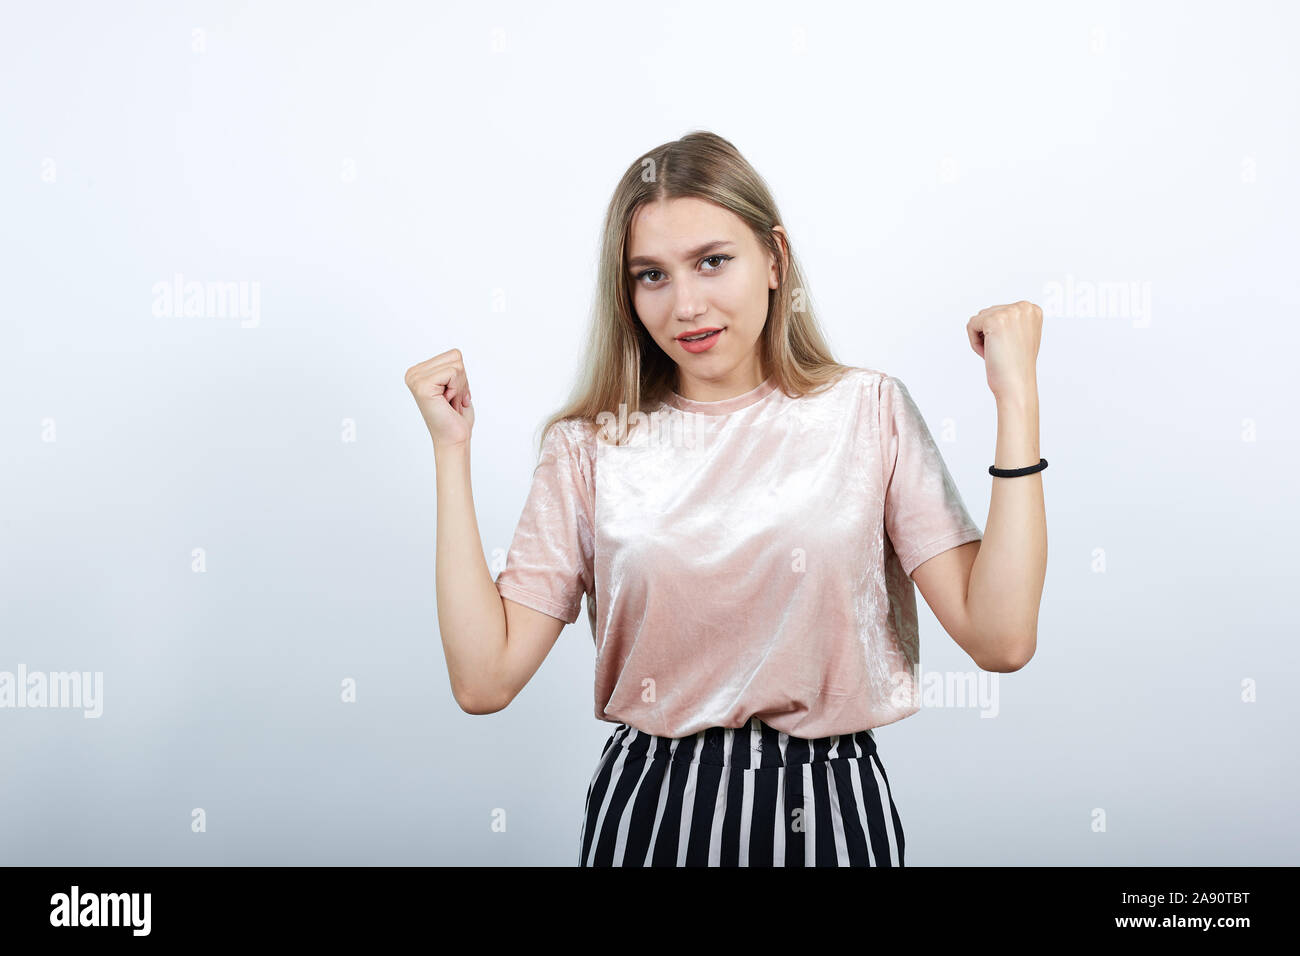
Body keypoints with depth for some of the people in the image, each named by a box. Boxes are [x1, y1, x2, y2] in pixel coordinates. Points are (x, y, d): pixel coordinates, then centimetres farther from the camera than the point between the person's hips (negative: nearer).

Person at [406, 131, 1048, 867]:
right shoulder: (592, 447, -1)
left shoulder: (867, 411, -3)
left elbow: (1000, 638, -11)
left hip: (829, 812, 0)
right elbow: (485, 679, -9)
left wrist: (1018, 397, -12)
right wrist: (452, 448, -7)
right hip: (648, 810, 1)